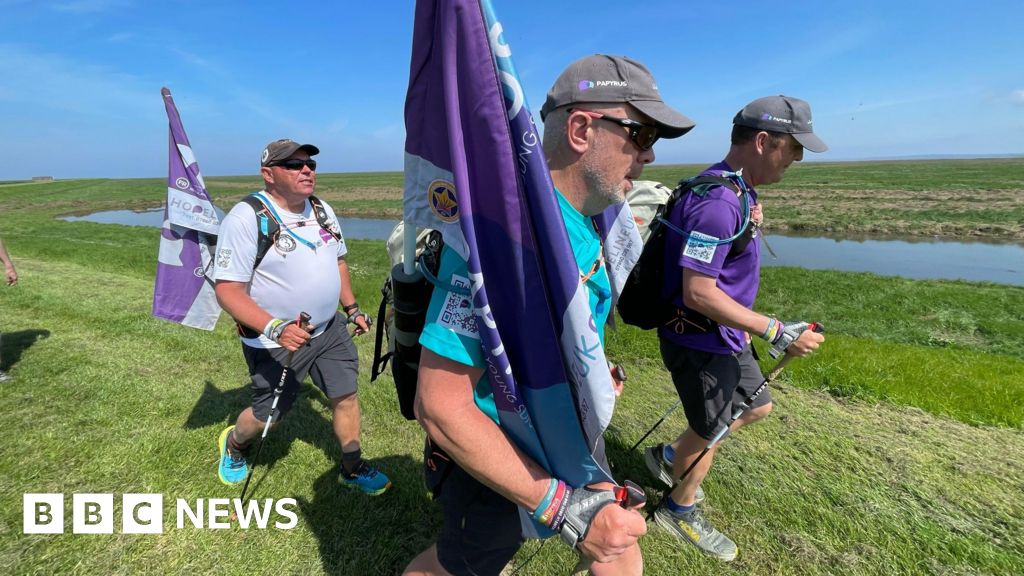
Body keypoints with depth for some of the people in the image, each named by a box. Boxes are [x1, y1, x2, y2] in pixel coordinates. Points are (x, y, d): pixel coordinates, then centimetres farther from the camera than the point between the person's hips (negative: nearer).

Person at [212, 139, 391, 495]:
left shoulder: (323, 211, 4)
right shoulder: (246, 218, -18)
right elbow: (227, 290, -21)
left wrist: (352, 308, 14)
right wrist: (274, 328, -33)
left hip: (330, 330, 6)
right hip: (276, 342, -5)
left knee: (345, 396, 8)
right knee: (269, 414, 13)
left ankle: (353, 469, 29)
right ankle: (233, 444, 48)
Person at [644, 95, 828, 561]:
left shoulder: (738, 193, 7)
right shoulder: (717, 203, -27)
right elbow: (698, 293, -31)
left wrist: (752, 224, 6)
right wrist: (777, 332, -26)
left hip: (725, 336, 10)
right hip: (699, 342, -10)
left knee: (757, 406, 26)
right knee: (708, 431, 11)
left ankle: (669, 457, 38)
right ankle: (680, 510, 40)